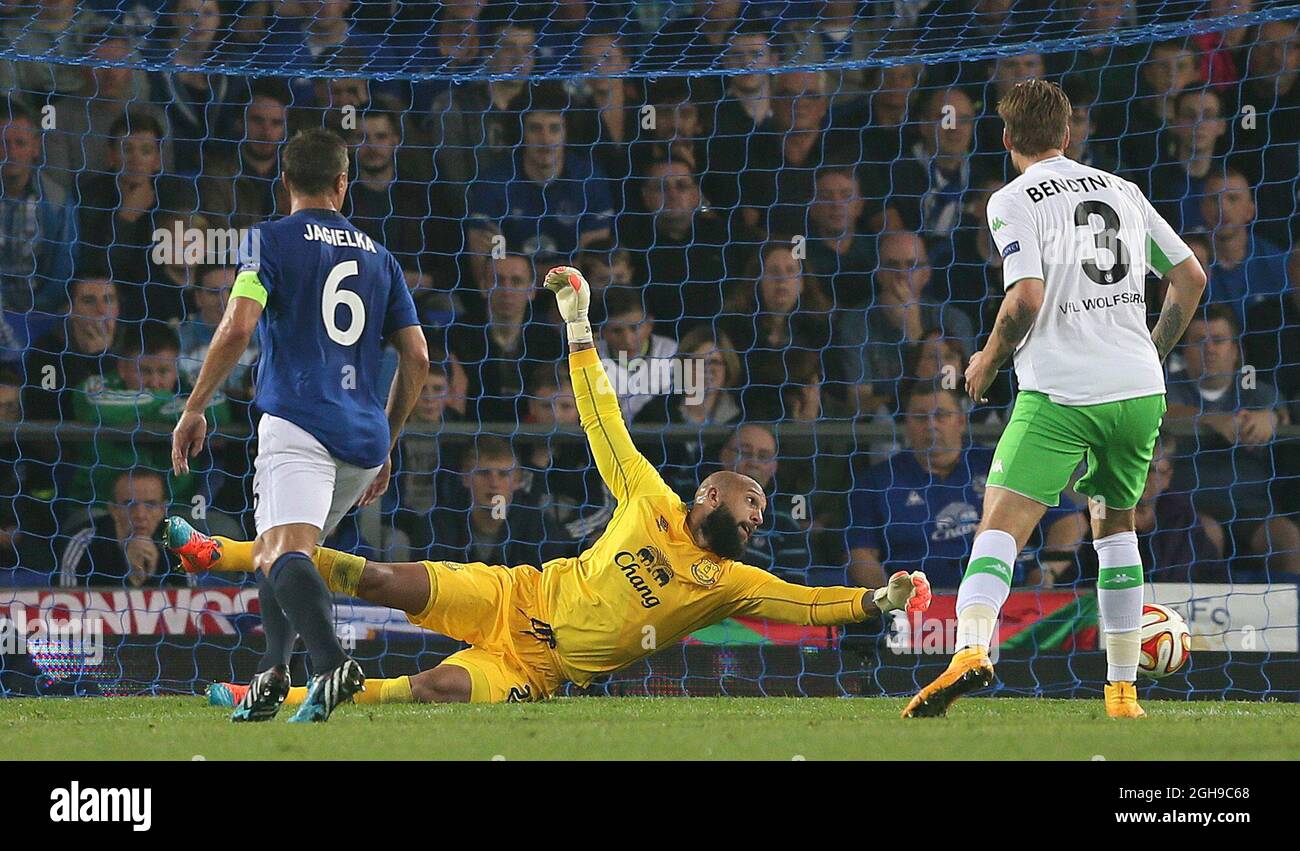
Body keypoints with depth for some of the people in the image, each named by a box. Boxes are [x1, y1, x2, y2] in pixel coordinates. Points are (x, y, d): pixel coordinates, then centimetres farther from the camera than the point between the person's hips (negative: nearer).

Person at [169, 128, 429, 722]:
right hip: (363, 438, 6)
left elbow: (238, 326, -10)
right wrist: (386, 445, 27)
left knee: (283, 552, -23)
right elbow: (416, 359, 17)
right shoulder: (378, 256, 20)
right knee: (273, 552, 22)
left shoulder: (270, 240, 4)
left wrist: (195, 408, -2)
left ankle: (331, 662, -49)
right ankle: (272, 675, 3)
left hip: (298, 424, -6)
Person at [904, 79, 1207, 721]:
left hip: (1059, 396, -5)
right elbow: (1191, 276, 18)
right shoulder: (1123, 191, 15)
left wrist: (988, 361, 2)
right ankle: (1122, 690, 17)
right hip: (1139, 390, 5)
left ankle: (972, 648, -35)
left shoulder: (1012, 202, -1)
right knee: (1116, 528, 20)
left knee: (999, 526, -10)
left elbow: (1028, 296, -14)